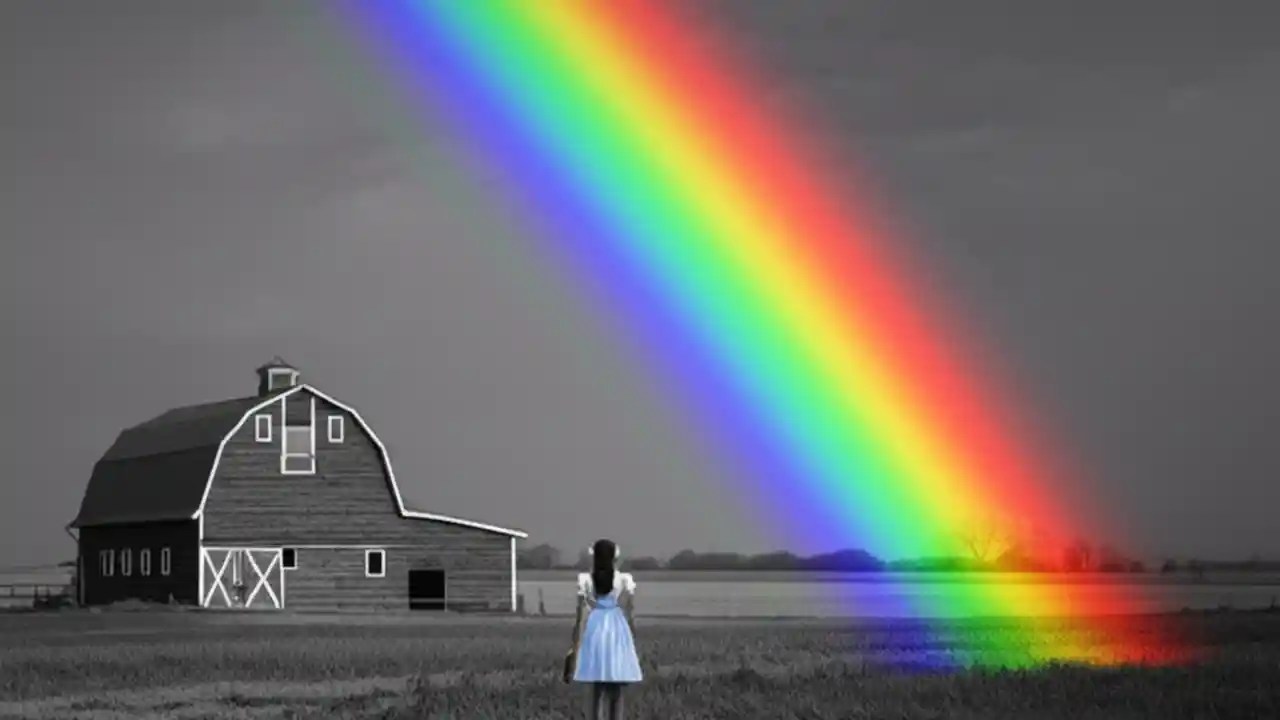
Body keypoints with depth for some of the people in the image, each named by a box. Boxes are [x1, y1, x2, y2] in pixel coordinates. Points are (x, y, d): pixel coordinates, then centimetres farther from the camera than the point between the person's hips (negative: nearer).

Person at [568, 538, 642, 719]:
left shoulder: (586, 581, -3)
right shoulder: (625, 580, -2)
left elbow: (581, 616, -4)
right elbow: (631, 615, 1)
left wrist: (575, 646, 2)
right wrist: (633, 641, 13)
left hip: (595, 632, 0)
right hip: (618, 632, 0)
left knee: (597, 690, 7)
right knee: (616, 691, 6)